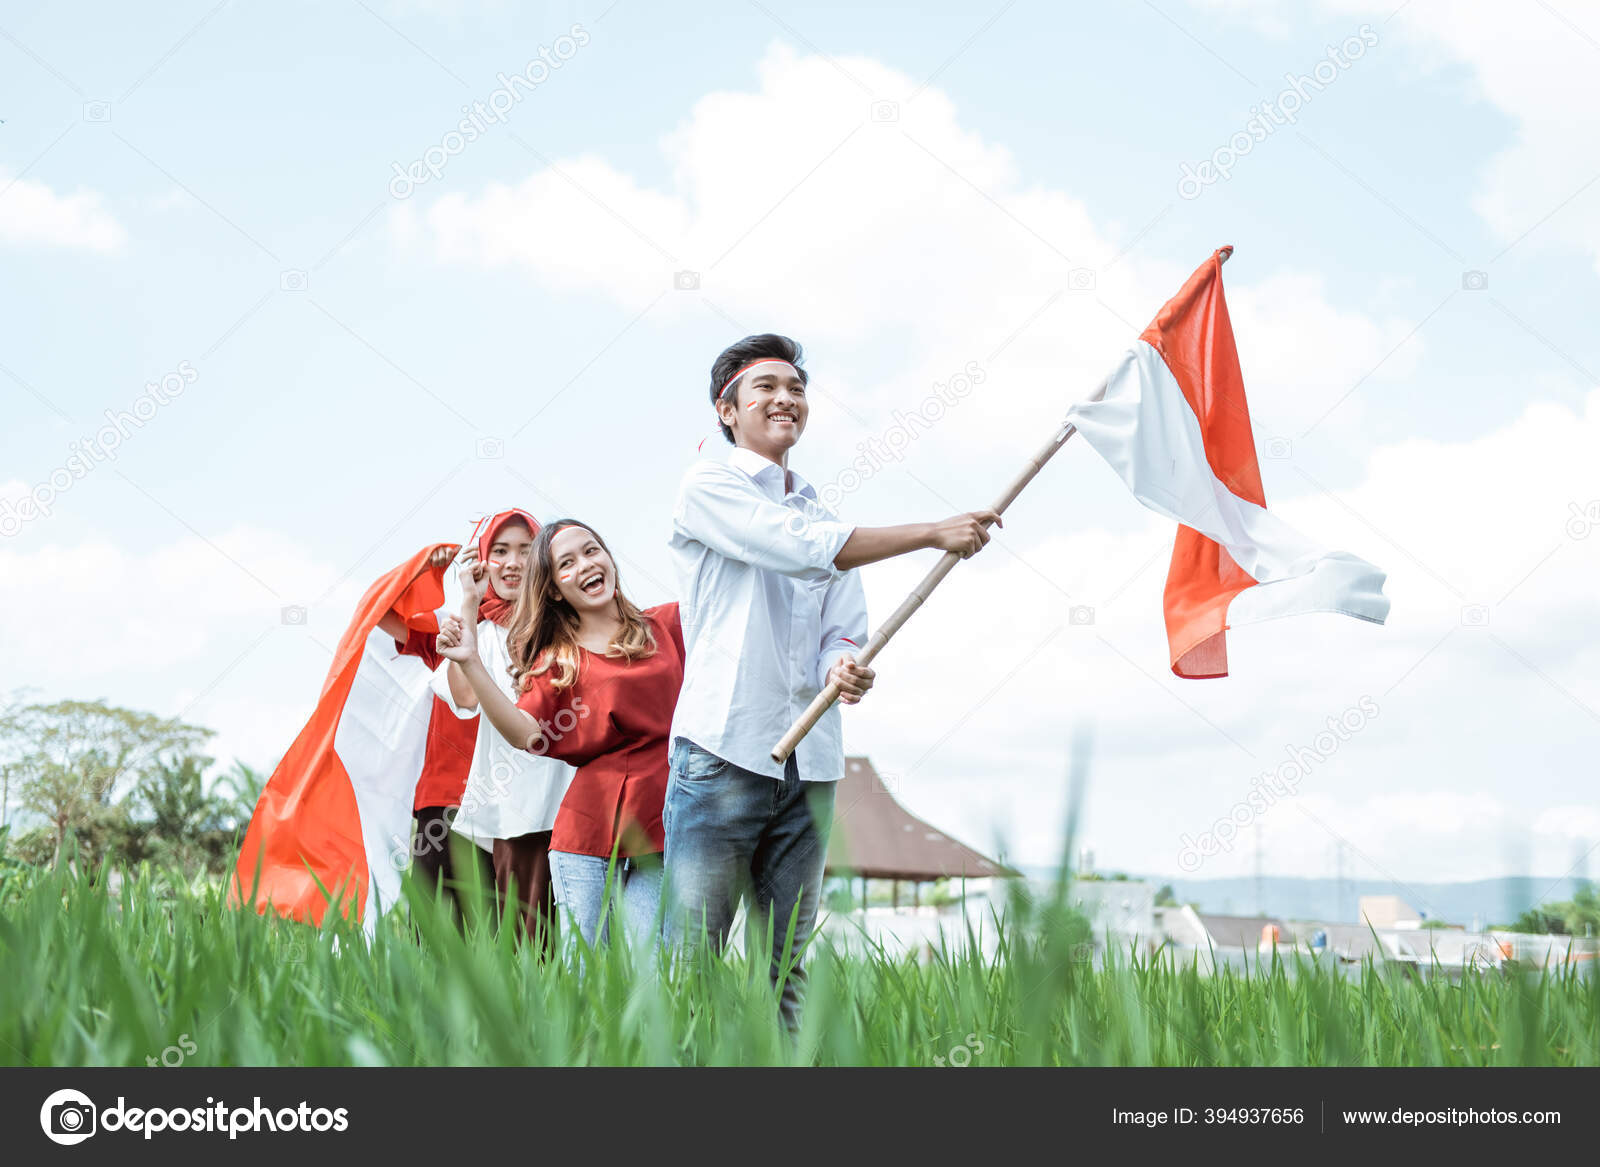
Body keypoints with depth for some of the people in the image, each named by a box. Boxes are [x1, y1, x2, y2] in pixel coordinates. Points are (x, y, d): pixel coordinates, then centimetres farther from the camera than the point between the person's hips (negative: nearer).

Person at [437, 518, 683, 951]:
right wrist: (470, 663, -13)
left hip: (659, 833, -1)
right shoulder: (556, 660, 10)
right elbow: (526, 733, -6)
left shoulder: (668, 624, 11)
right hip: (586, 834, 1)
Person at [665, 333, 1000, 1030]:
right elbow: (804, 549, -13)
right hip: (724, 754, -6)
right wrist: (934, 534, -13)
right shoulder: (709, 488, 2)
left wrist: (843, 668, -13)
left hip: (809, 765, 6)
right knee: (691, 957, -7)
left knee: (784, 965, 6)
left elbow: (845, 630, 12)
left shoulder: (823, 517, 21)